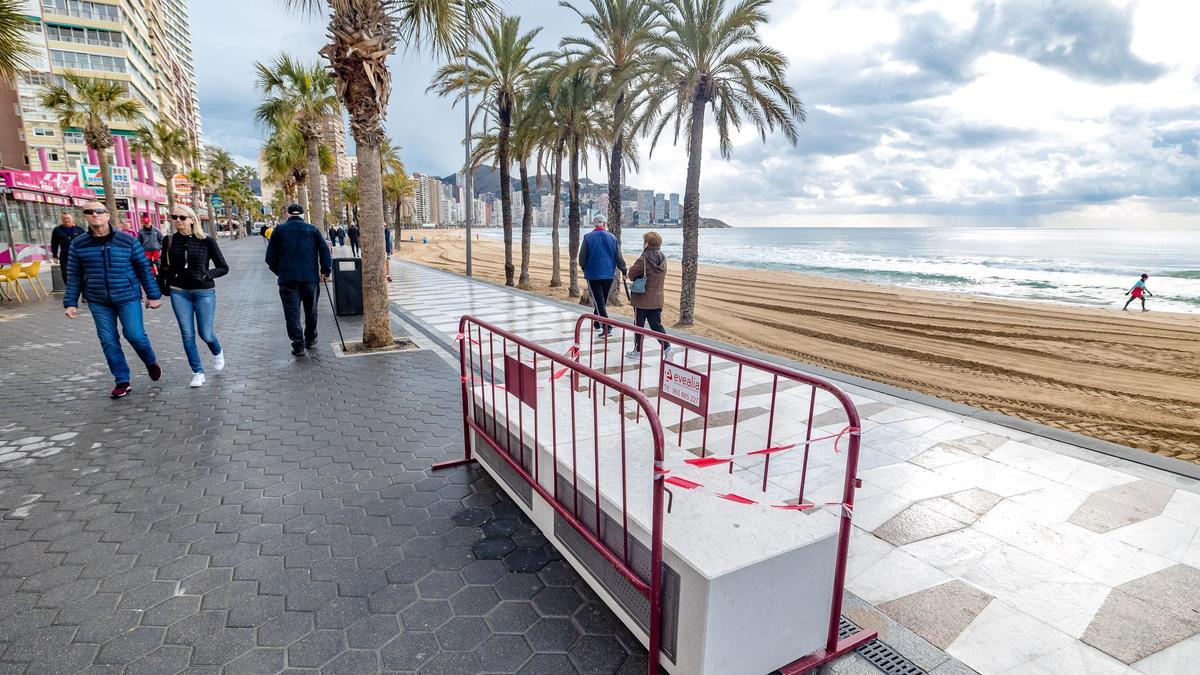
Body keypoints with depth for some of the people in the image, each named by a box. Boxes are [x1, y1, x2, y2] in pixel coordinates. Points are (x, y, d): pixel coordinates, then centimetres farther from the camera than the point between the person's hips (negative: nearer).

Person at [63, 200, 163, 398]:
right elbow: (74, 276, 6)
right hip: (98, 302, 3)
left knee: (135, 335, -5)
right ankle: (123, 382, 14)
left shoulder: (128, 240, -6)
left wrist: (153, 295, -1)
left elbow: (144, 268, -1)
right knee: (108, 342, 5)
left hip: (128, 297, -2)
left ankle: (151, 363, 26)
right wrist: (71, 303, 2)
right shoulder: (78, 244, 0)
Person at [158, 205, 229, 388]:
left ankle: (217, 353, 36)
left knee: (205, 334, 2)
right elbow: (164, 267, 15)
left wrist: (205, 275, -16)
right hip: (179, 293, 3)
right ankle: (198, 372, 15)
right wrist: (163, 287, 6)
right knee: (187, 335, 3)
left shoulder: (206, 241, -5)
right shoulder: (169, 241, 3)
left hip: (204, 292, -2)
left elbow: (223, 268, -2)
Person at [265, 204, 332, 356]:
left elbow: (270, 257, 5)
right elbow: (325, 251, -1)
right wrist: (326, 270, 6)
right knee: (311, 310, 15)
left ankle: (298, 345, -2)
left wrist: (279, 271, 17)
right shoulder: (312, 229, 7)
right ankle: (311, 340, 24)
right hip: (311, 277, 1)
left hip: (288, 278, -1)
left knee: (292, 312, 3)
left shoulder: (279, 230, 7)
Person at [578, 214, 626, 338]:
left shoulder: (588, 237, -8)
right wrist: (624, 270, 14)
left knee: (599, 301, -1)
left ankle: (607, 328, -12)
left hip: (593, 274, -3)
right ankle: (597, 323, 33)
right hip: (609, 274, 3)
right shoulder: (612, 237, -1)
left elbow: (582, 258, -5)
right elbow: (618, 257, 1)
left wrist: (585, 268, 15)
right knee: (603, 300, 18)